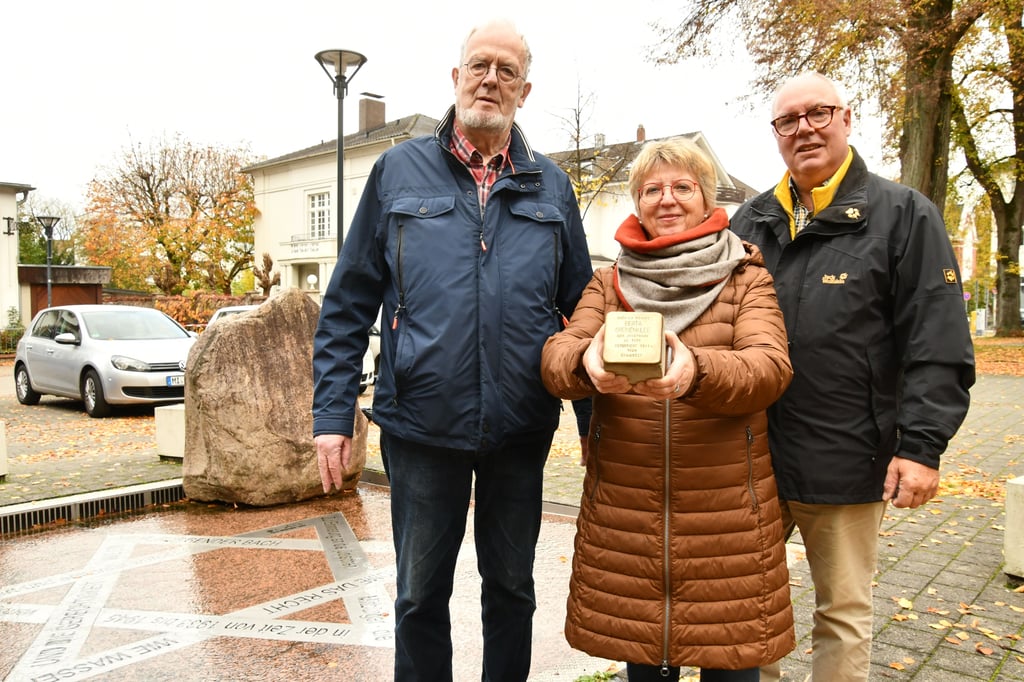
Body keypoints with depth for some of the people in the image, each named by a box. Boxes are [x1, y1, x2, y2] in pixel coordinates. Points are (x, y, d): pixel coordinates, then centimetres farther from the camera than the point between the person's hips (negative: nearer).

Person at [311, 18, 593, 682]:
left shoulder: (551, 186, 6)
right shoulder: (400, 170, 2)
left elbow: (581, 305, 9)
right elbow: (348, 305, 1)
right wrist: (333, 414, -4)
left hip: (522, 429, 2)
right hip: (421, 427, -1)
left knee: (512, 588, 18)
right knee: (421, 594, 14)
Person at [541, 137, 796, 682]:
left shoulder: (749, 280, 5)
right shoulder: (608, 282, 10)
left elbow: (770, 366, -13)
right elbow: (556, 355, -5)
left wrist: (697, 370, -34)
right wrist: (586, 362, -30)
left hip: (726, 508, -1)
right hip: (624, 505, 2)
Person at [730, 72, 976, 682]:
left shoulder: (904, 216, -1)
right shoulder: (751, 221, 11)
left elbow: (939, 346, -7)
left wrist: (921, 446, -14)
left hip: (846, 461, -3)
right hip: (749, 455, 4)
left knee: (844, 613, 13)